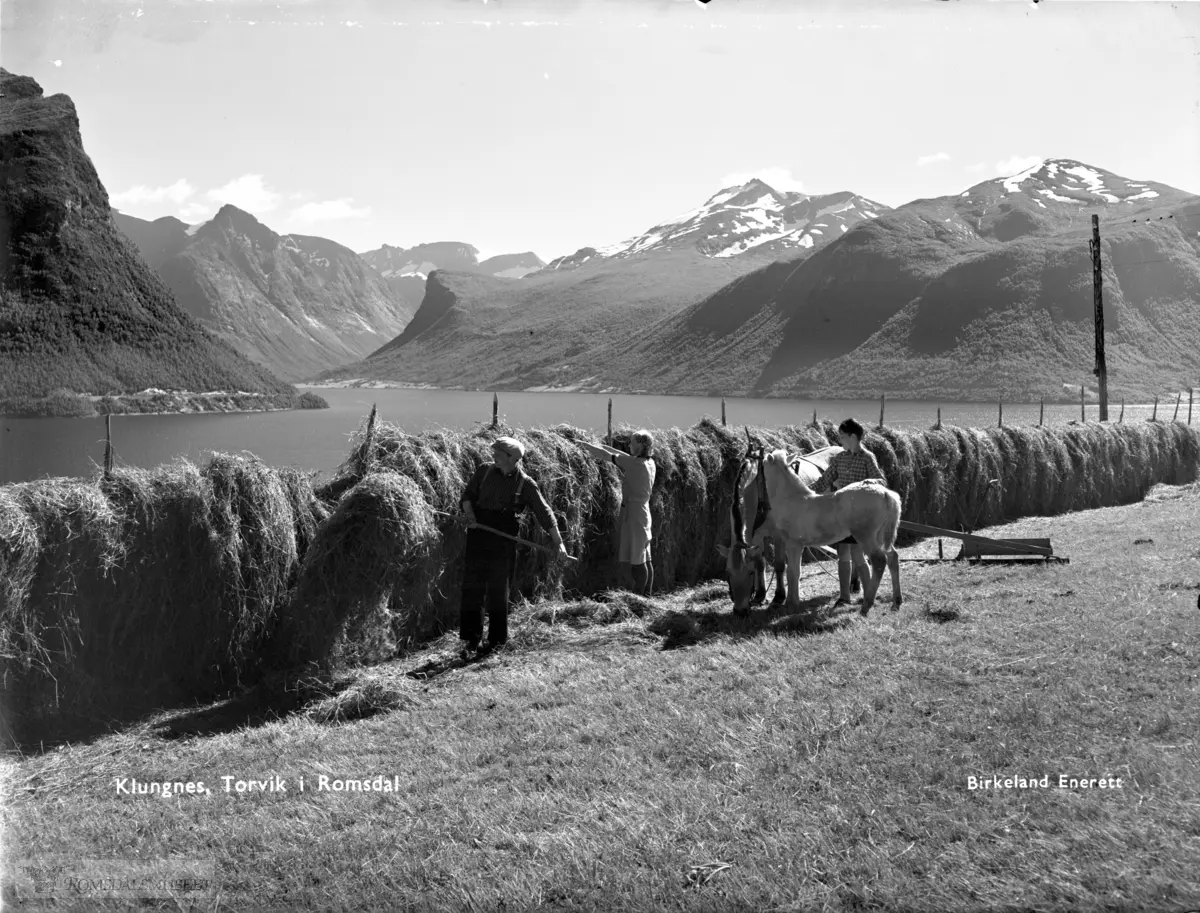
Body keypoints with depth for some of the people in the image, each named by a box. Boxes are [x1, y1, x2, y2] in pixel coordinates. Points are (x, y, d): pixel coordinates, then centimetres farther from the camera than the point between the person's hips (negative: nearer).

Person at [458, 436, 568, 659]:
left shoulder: (525, 484, -3)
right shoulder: (485, 470, 6)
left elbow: (545, 514, -2)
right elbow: (467, 495, 11)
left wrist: (559, 543, -8)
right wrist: (469, 514, -10)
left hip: (503, 541, -2)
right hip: (477, 534, 3)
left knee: (498, 590, 4)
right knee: (472, 586, -1)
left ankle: (497, 640, 16)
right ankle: (470, 640, 5)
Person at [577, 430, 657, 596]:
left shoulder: (636, 464, -17)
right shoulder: (650, 463, 7)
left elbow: (607, 456, -11)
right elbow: (623, 456, 17)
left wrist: (587, 446, 2)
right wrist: (600, 446, 18)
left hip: (633, 513, -9)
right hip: (642, 512, 9)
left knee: (636, 560, -4)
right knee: (645, 559, 12)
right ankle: (646, 596, 18)